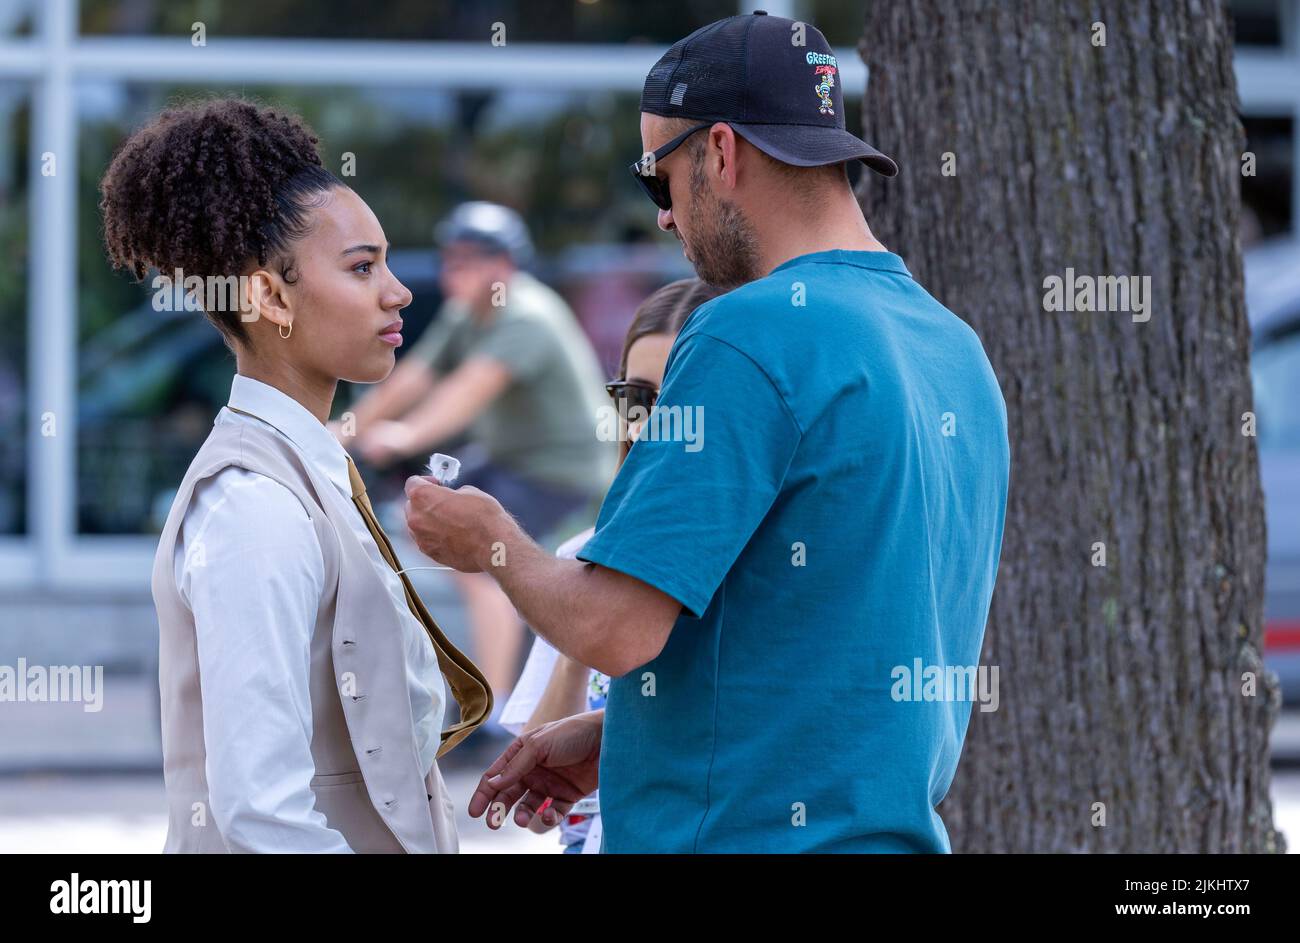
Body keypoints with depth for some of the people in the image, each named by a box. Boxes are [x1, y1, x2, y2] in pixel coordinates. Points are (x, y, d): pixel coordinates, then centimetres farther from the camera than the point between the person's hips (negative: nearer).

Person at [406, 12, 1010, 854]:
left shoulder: (750, 338, -15)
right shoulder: (957, 350, 12)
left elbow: (613, 627, -18)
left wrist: (492, 545, 2)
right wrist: (614, 736, 19)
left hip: (739, 831, -9)